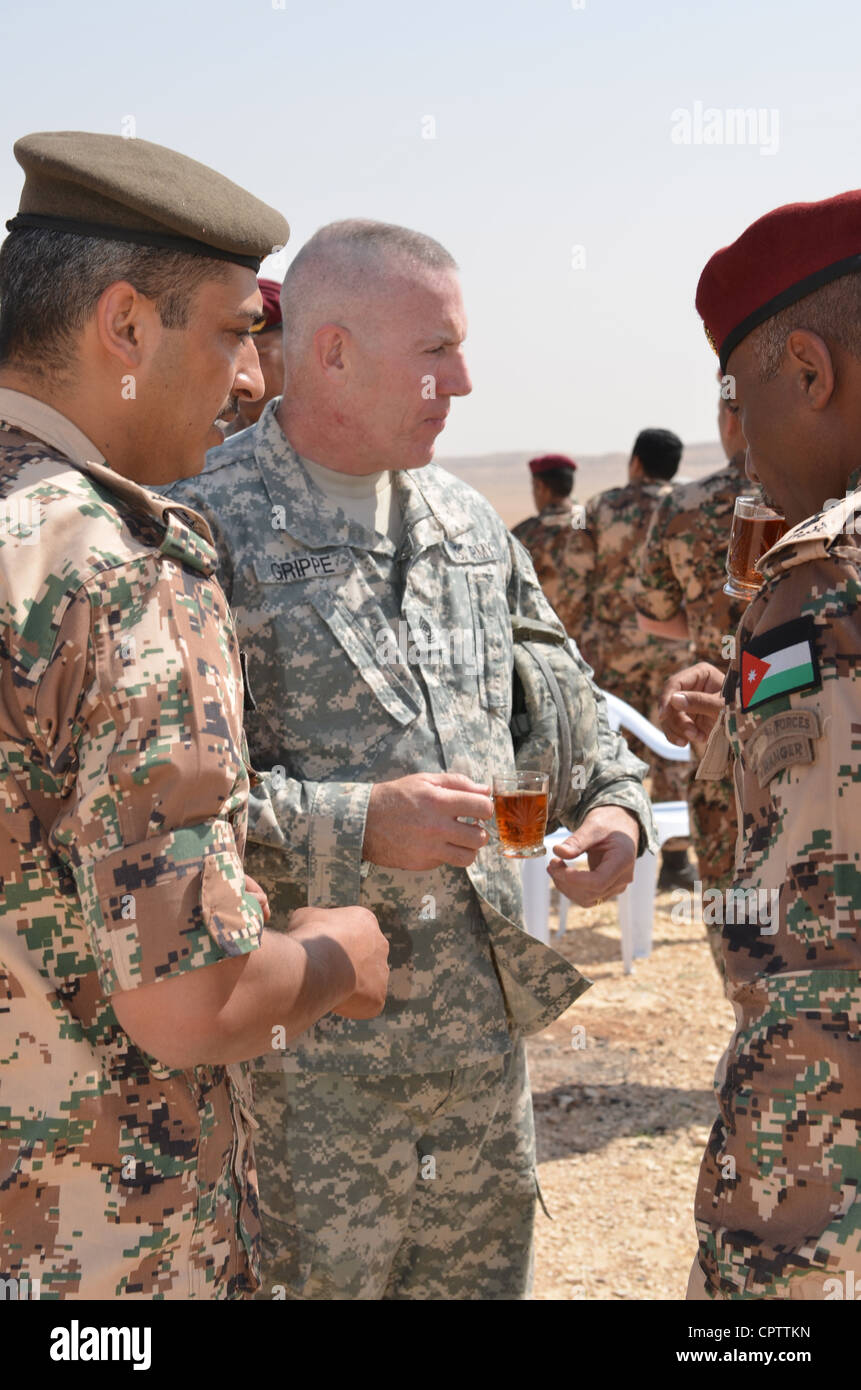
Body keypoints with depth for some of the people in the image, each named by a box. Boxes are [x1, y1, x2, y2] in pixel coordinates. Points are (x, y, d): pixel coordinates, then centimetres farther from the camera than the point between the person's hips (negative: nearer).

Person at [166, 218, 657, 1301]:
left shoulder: (467, 523, 12)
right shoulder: (207, 527, -12)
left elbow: (559, 685, 24)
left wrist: (613, 801, 6)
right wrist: (350, 826, -24)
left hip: (486, 1026, 7)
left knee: (482, 1271, 18)